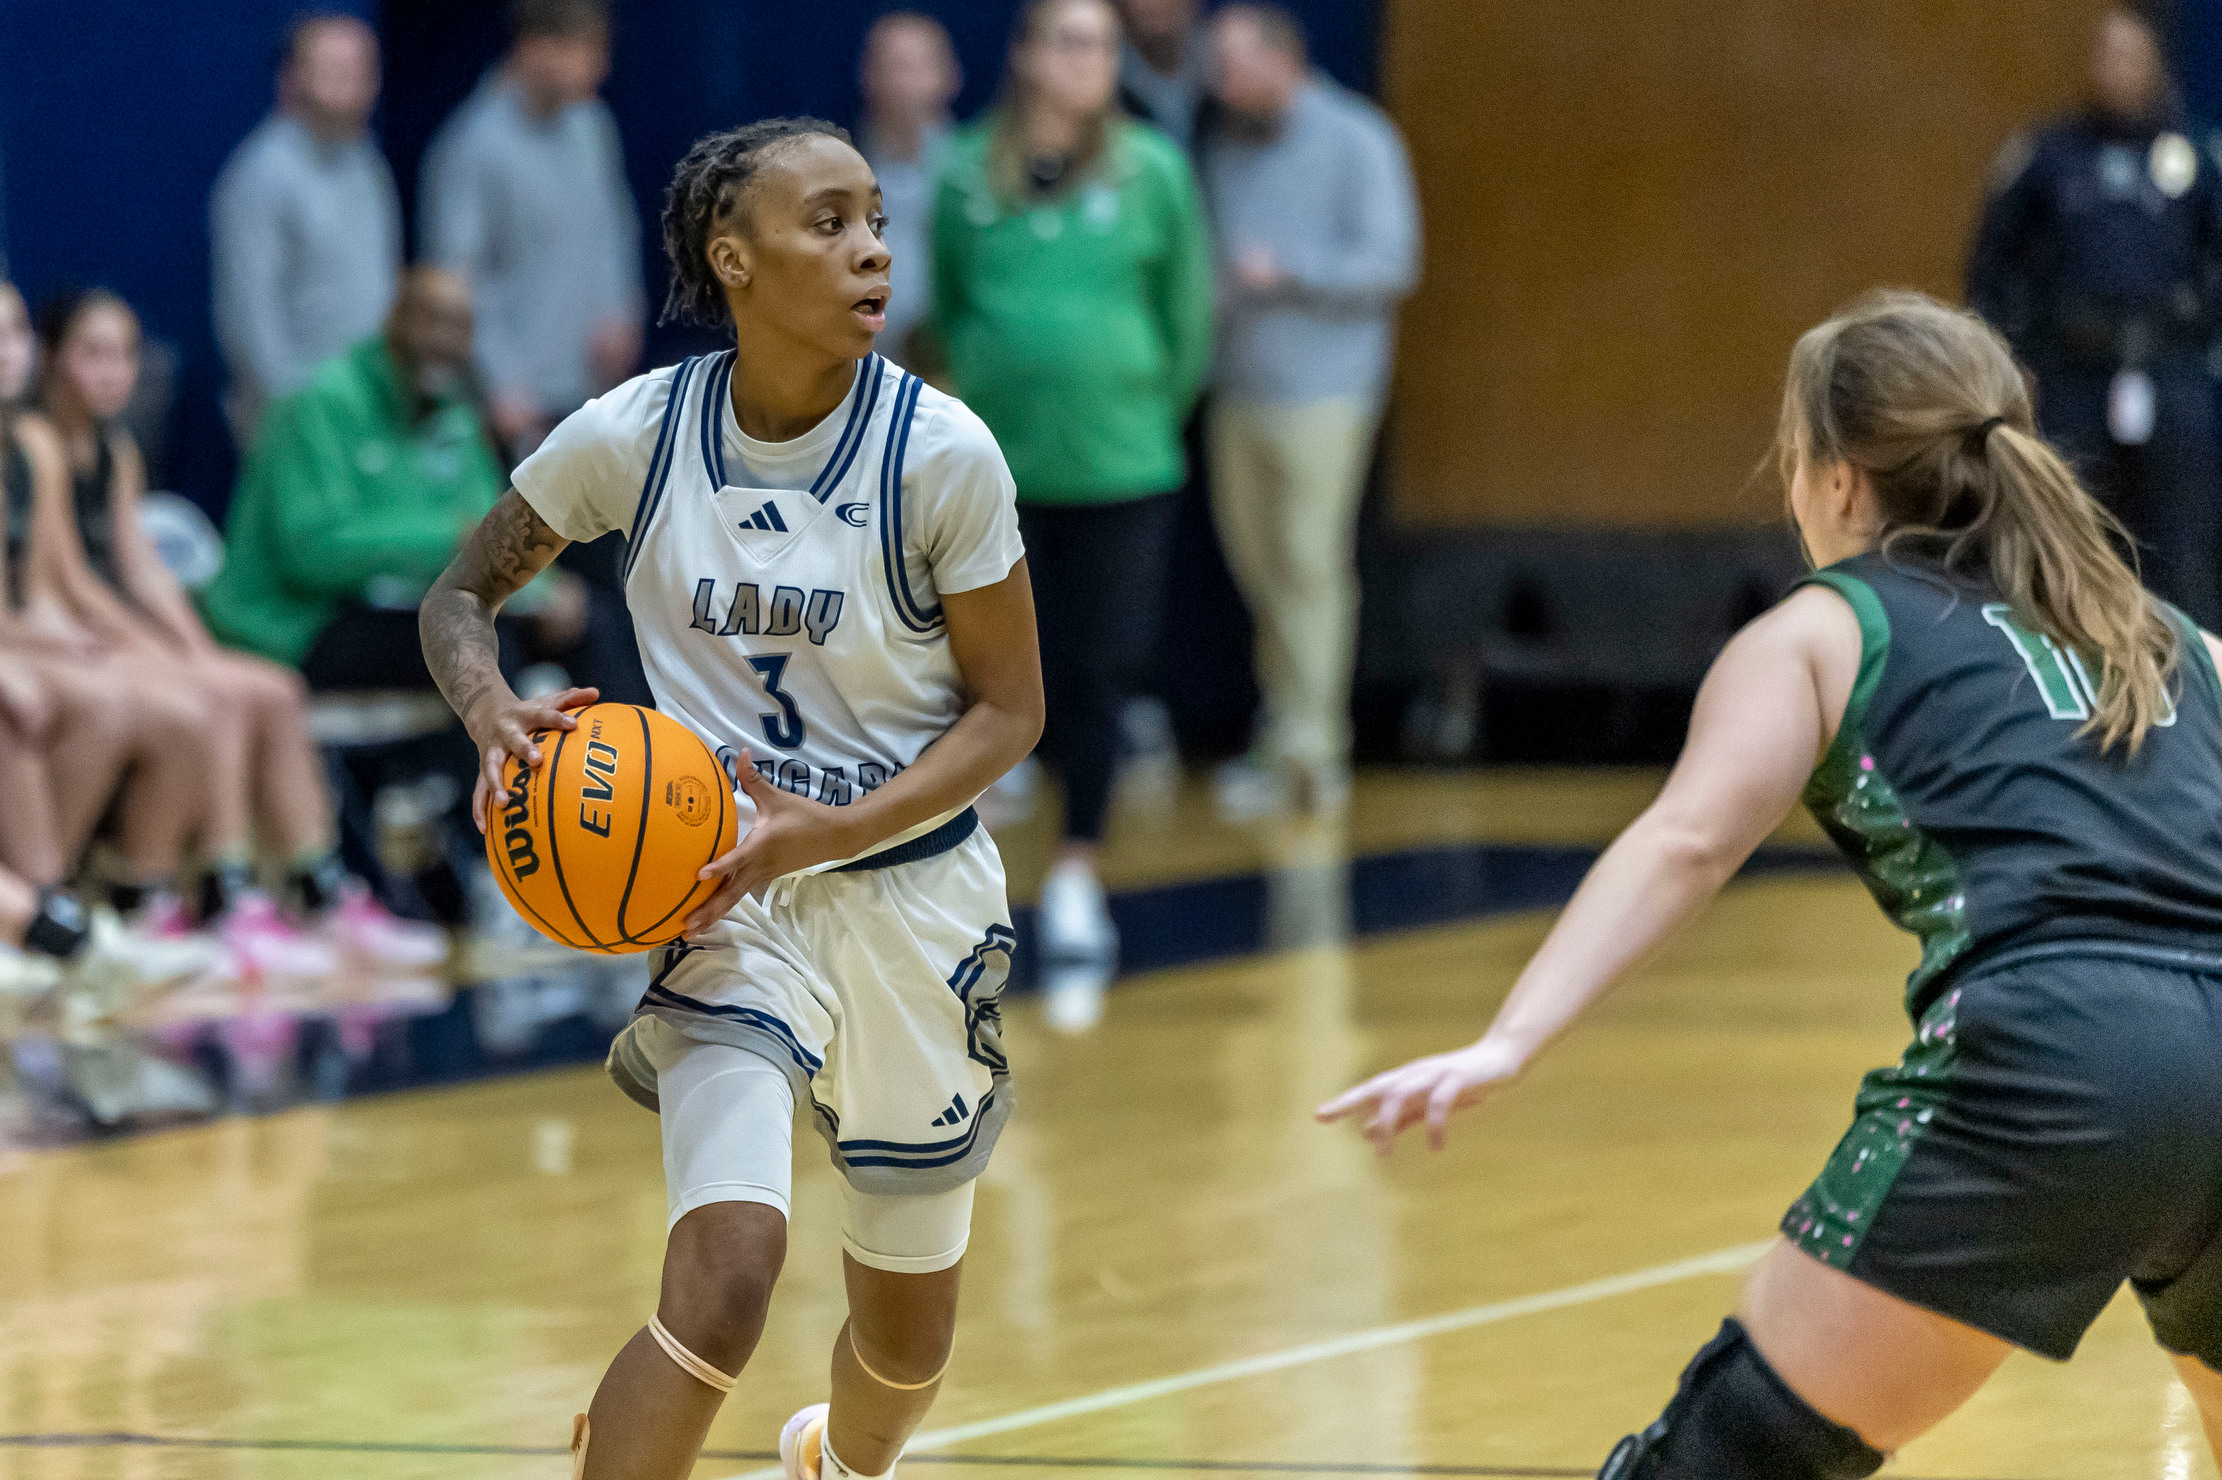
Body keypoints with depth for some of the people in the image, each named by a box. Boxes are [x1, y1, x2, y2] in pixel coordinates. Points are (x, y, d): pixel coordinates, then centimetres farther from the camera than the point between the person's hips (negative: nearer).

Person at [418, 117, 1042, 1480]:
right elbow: (461, 596, 4)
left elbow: (1009, 710, -7)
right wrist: (494, 712, -18)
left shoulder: (941, 453, -14)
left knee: (910, 1332, 18)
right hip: (724, 893, -1)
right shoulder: (634, 435, -11)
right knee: (727, 1269, -26)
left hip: (913, 894, 1)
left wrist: (831, 834, -21)